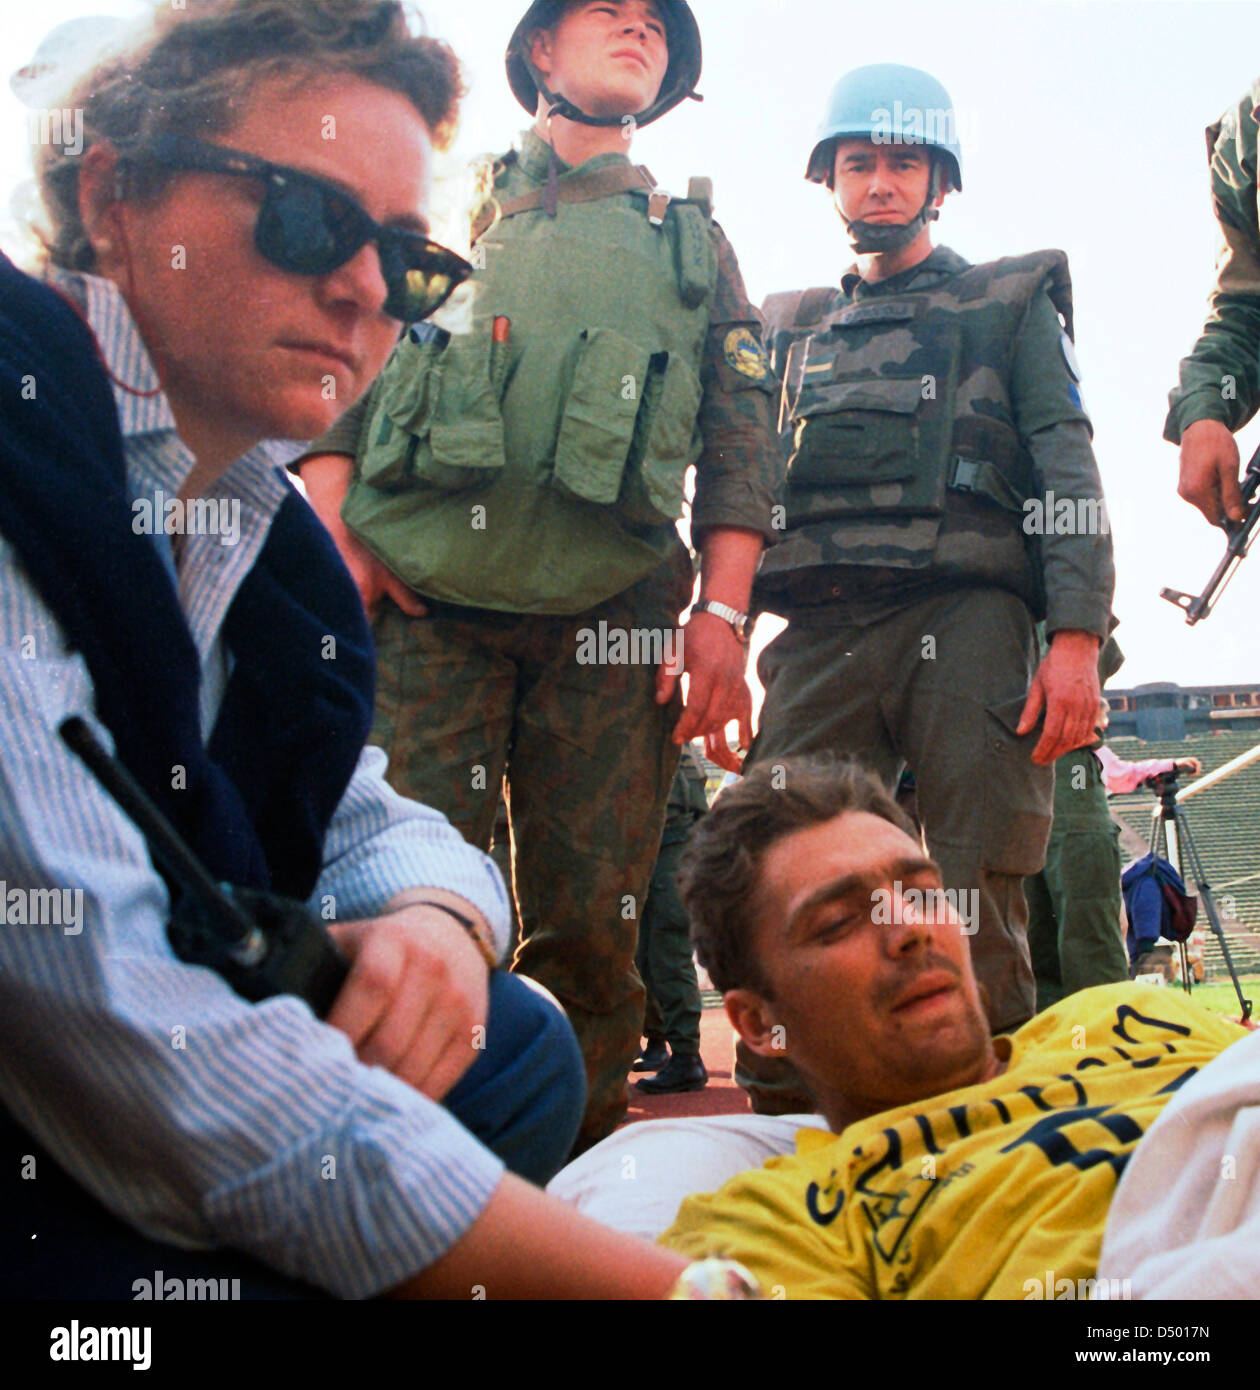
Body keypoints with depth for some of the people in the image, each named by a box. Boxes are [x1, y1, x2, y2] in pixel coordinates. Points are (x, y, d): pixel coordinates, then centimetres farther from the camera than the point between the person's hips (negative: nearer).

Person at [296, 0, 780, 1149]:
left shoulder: (694, 243, 24)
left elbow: (740, 440, 15)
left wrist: (723, 612, 1)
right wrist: (329, 538, -1)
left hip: (608, 615, 1)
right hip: (420, 592, -1)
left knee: (593, 918, -3)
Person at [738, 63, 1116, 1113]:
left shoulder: (1011, 305, 18)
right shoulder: (794, 329, 28)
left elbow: (1068, 475, 6)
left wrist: (1078, 636, -9)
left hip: (966, 621, -3)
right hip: (817, 637, 3)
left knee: (973, 914, -9)